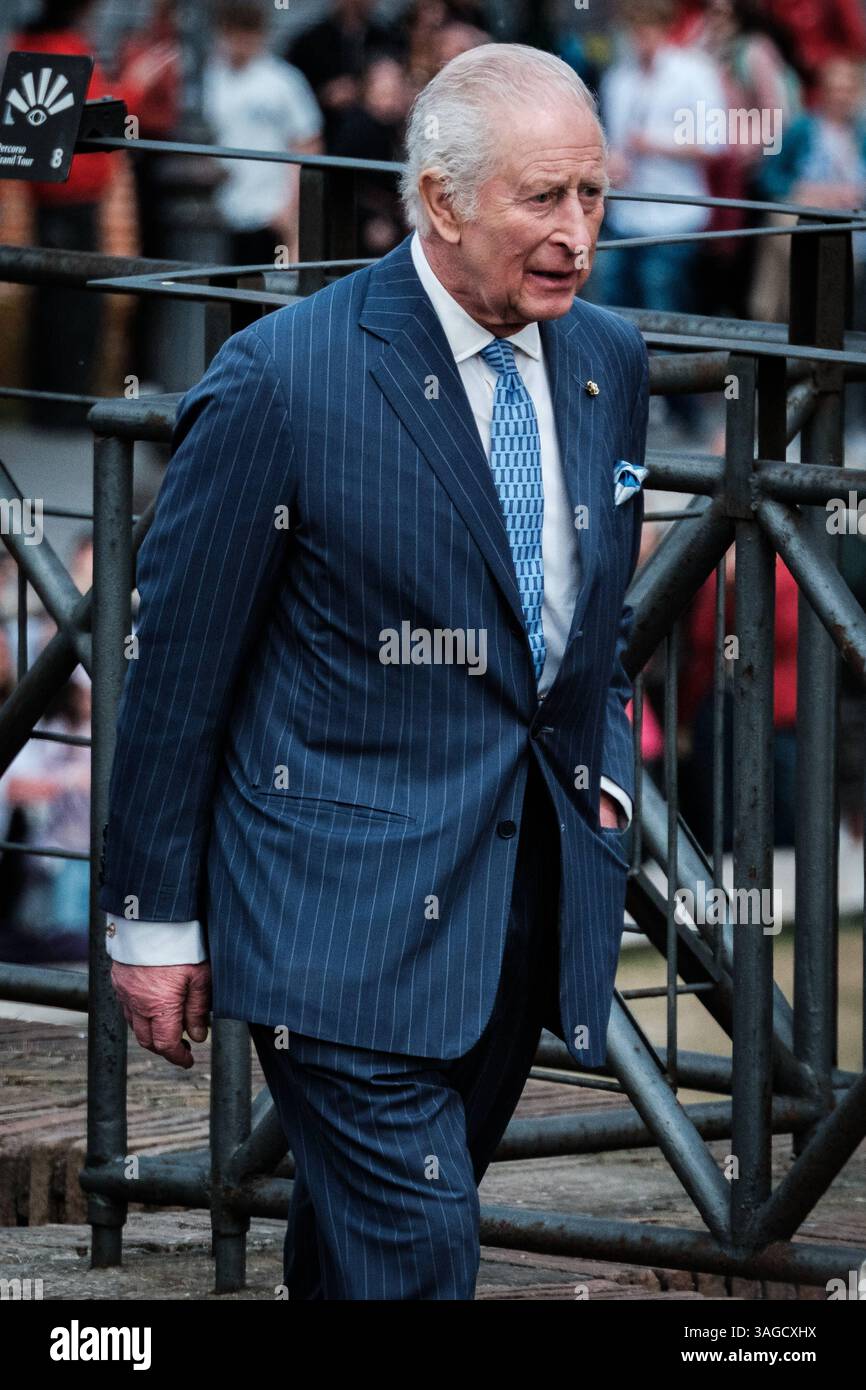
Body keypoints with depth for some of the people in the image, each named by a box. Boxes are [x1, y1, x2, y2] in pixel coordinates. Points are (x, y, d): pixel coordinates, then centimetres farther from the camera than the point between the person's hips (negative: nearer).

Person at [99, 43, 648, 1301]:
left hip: (531, 899, 6)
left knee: (369, 1231, 16)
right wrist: (155, 919, -5)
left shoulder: (609, 364, 5)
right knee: (413, 1251, -11)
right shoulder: (280, 381, -15)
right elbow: (179, 665, -8)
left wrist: (605, 764, 10)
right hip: (346, 910, -6)